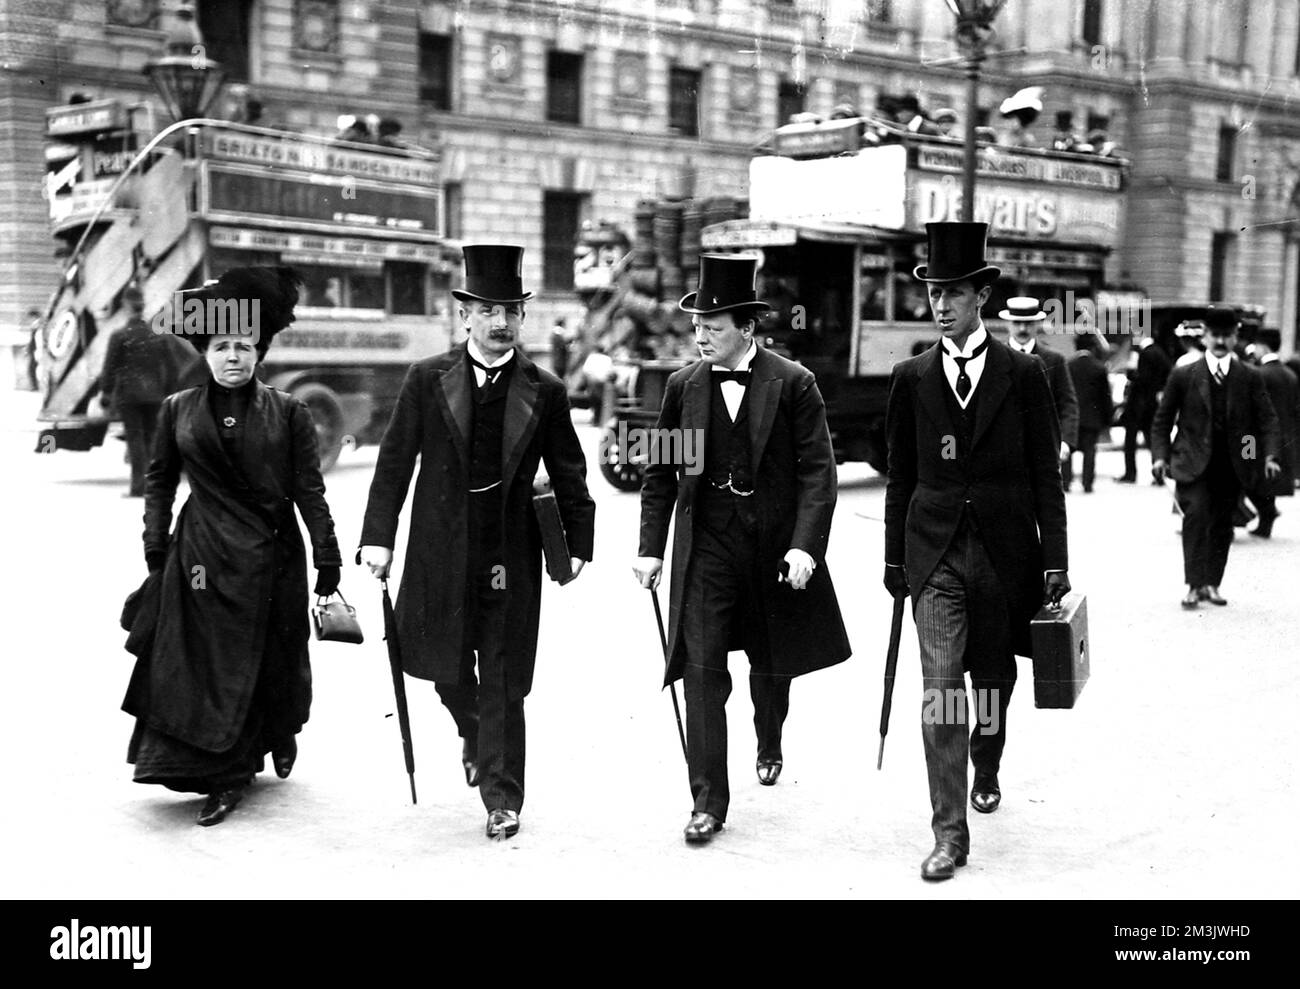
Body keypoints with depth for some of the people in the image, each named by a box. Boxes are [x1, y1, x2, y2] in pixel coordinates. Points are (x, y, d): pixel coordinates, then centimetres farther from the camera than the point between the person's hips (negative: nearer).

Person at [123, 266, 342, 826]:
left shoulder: (287, 413, 0)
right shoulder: (178, 410, 5)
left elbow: (309, 490, -1)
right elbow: (159, 481, 11)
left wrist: (328, 560, -3)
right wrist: (156, 548, 5)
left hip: (274, 558, -1)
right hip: (203, 554, 1)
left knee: (276, 663, 8)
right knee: (209, 663, -1)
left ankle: (281, 734, 39)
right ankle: (224, 777, 9)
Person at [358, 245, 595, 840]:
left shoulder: (544, 390, 1)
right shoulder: (427, 379, 1)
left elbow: (568, 473, 6)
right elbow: (395, 461, -1)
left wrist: (578, 541, 5)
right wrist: (378, 536, -7)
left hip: (511, 556, -1)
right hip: (442, 551, 1)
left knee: (503, 680, 2)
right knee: (445, 668, 14)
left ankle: (502, 797, 13)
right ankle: (474, 734, 46)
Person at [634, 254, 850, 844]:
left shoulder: (793, 384, -6)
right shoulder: (683, 386, 3)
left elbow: (817, 472, -9)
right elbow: (660, 473, 8)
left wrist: (806, 546, -18)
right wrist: (651, 547, 3)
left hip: (774, 546, -1)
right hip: (705, 547, 1)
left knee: (771, 663, 17)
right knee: (702, 673, -6)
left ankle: (769, 744, 48)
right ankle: (708, 802, 1)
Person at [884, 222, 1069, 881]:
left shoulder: (1023, 374, 0)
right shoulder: (911, 379, 4)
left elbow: (1046, 474, 1)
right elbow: (900, 477, 9)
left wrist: (1054, 560, -2)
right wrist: (894, 558, 9)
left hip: (1005, 549, 0)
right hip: (936, 553, 0)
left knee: (993, 679, 15)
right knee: (941, 689, -9)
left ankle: (986, 772, 44)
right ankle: (949, 833, -5)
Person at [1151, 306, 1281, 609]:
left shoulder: (1250, 378, 6)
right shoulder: (1183, 375, 2)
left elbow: (1267, 419, 6)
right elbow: (1162, 419, 8)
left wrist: (1269, 456, -8)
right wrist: (1160, 455, -4)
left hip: (1231, 466, 2)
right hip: (1193, 462, -2)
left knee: (1222, 524, 7)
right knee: (1196, 513, -19)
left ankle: (1211, 583, 21)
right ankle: (1193, 584, -15)